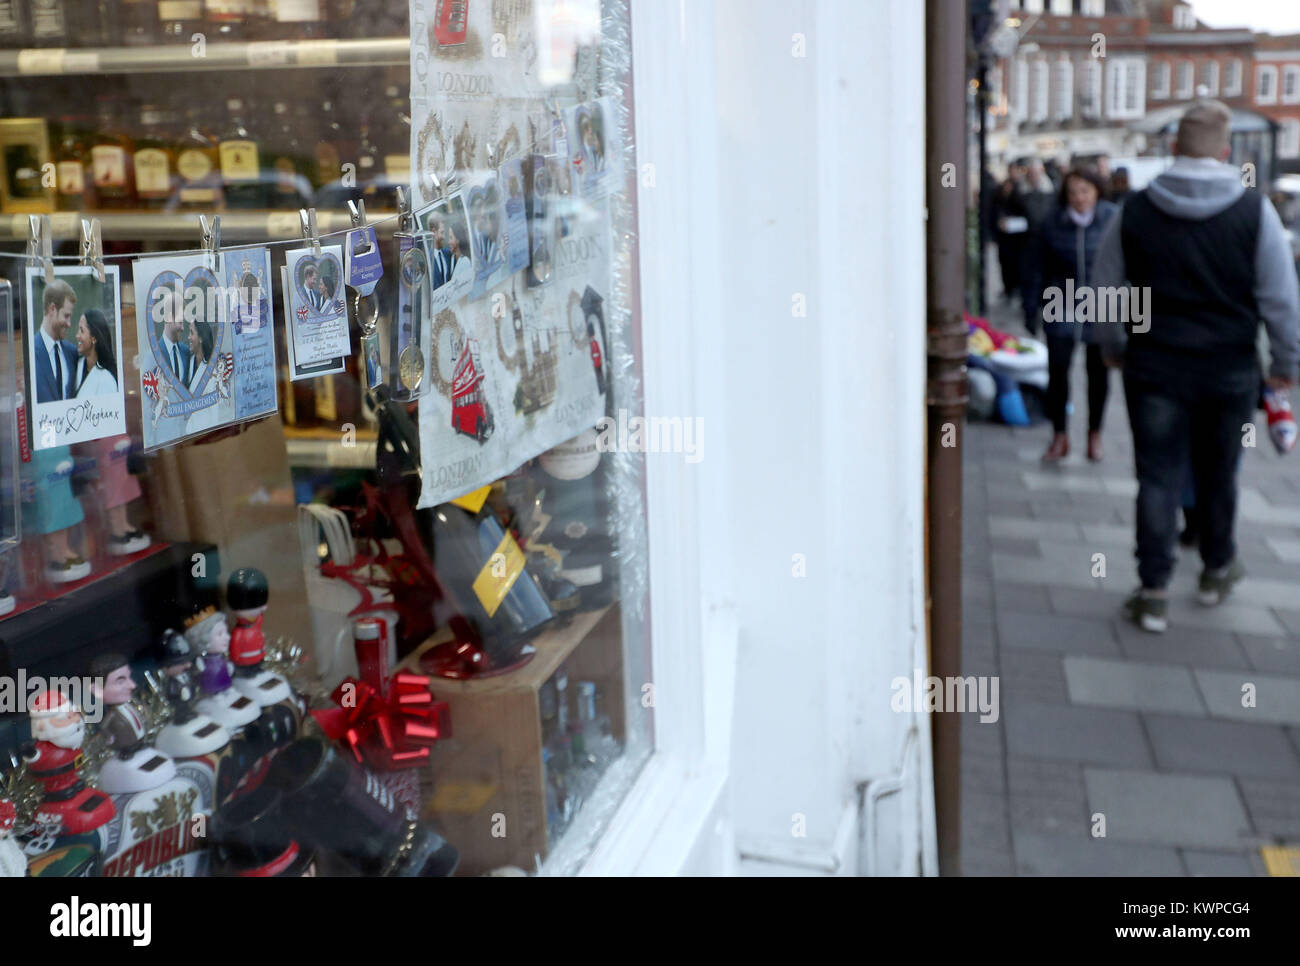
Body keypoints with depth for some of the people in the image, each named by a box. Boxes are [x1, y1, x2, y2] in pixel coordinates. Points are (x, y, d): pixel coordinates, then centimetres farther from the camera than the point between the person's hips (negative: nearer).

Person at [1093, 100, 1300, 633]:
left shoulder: (1135, 211, -4)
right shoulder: (1254, 211, -8)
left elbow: (1105, 286, 6)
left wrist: (1115, 346, 21)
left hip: (1154, 368, 0)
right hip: (1230, 369, 0)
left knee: (1158, 477, 4)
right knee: (1218, 474, 17)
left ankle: (1153, 592, 3)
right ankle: (1218, 570, 36)